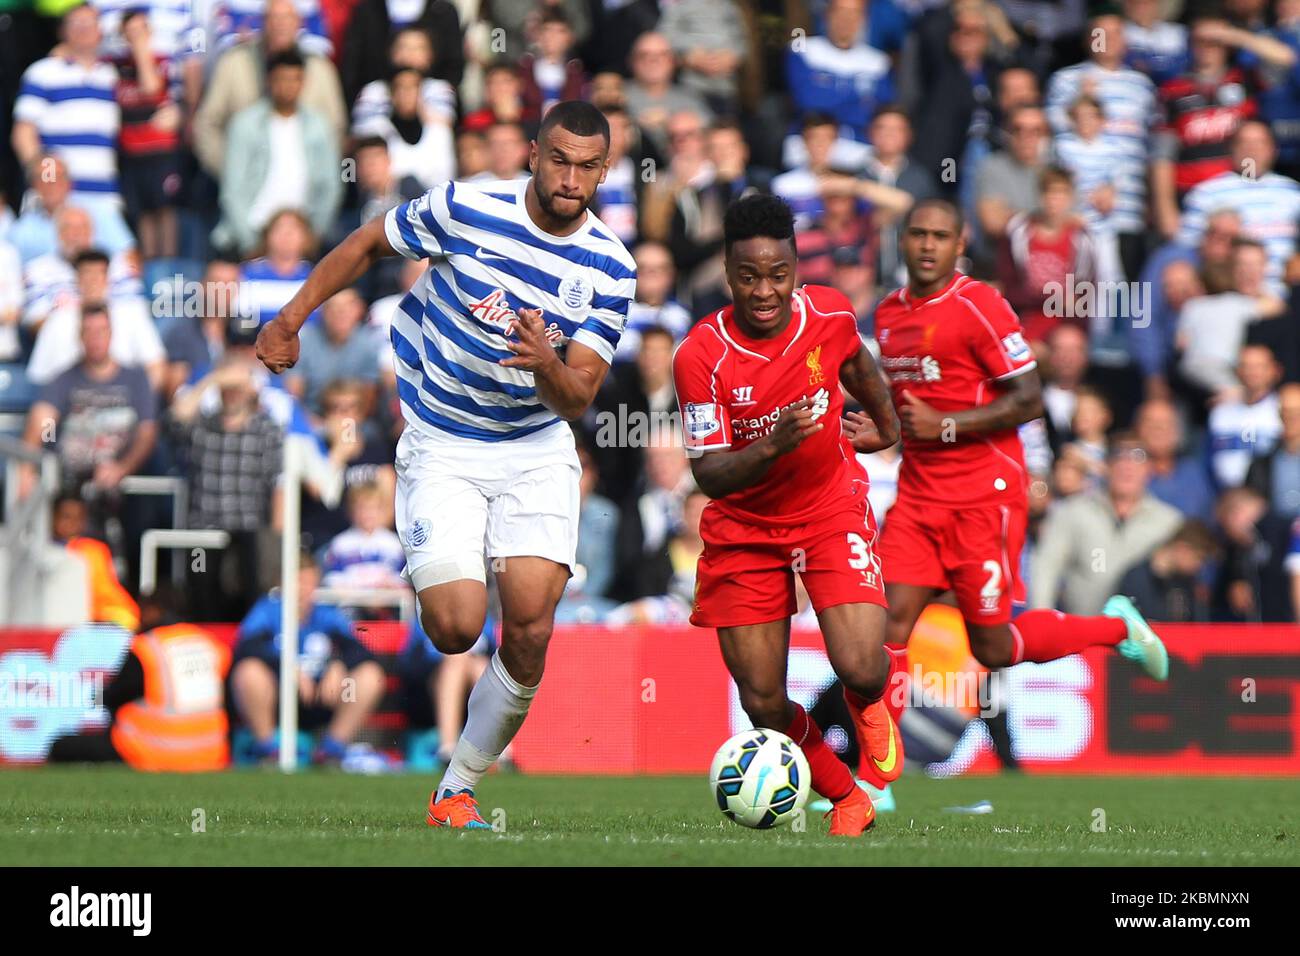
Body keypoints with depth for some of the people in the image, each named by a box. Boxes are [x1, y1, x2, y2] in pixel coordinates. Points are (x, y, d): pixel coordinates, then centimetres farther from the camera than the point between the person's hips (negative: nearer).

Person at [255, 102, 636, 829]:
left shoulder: (611, 269, -7)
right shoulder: (465, 210, -13)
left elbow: (578, 398, -11)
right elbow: (369, 244, 5)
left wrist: (547, 364, -33)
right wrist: (291, 319, 4)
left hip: (537, 449, 2)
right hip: (441, 448, -2)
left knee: (530, 631, -12)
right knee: (456, 628, -17)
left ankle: (459, 789, 8)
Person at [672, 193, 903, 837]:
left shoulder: (828, 315, -13)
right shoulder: (700, 355, -21)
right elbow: (708, 474, -22)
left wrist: (885, 425, 30)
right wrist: (773, 446, -39)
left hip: (832, 510, 0)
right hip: (742, 530, 0)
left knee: (861, 670, -20)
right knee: (762, 704, -1)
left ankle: (868, 710, 19)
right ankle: (846, 799, 26)